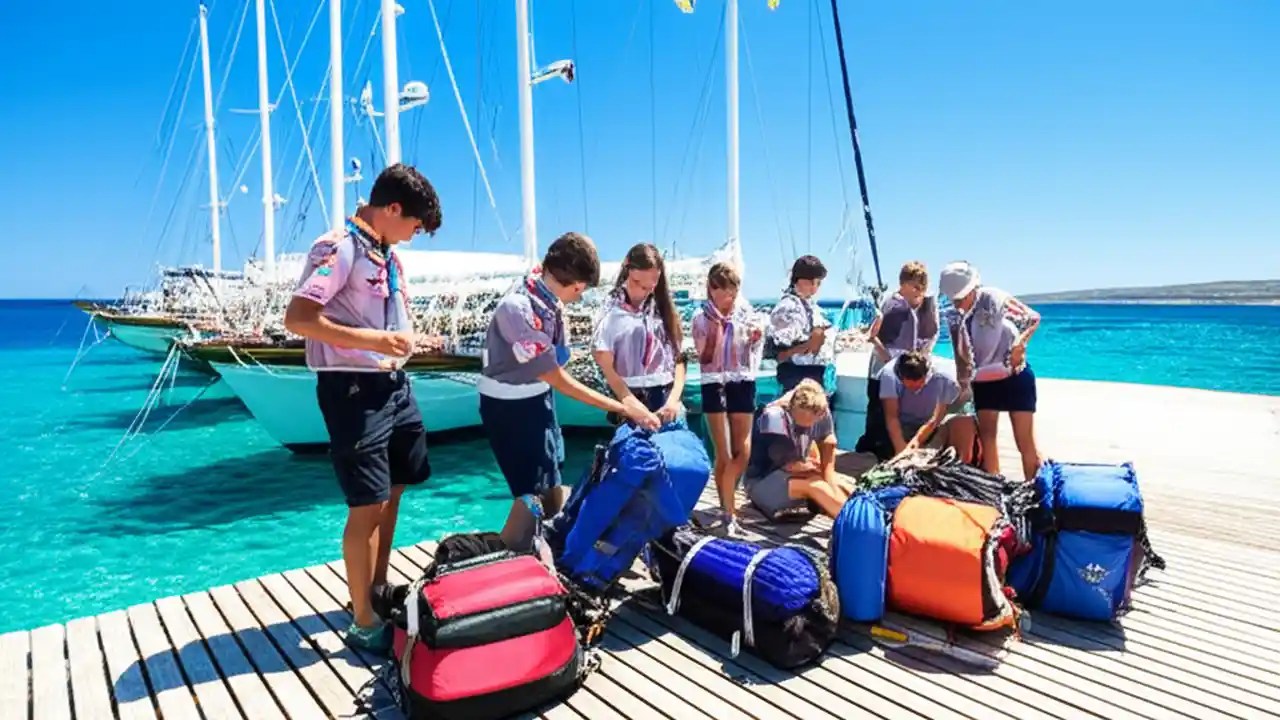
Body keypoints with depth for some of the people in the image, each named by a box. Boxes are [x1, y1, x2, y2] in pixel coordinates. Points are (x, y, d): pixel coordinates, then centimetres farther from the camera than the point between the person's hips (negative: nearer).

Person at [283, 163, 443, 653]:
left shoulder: (387, 254, 12)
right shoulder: (338, 248, -14)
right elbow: (297, 318, -22)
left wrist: (405, 340, 9)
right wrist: (373, 341, -25)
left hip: (394, 384, 9)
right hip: (354, 388, -9)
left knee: (392, 493, 16)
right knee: (367, 505, -3)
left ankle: (379, 594, 33)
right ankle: (364, 623, 11)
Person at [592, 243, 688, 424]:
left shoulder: (663, 309, 10)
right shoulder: (611, 313, -1)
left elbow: (679, 359, 6)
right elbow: (607, 368, -7)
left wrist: (673, 400, -10)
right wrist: (635, 407, -17)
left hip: (667, 398, 3)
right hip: (632, 399, -3)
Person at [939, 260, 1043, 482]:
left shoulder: (994, 298, -17)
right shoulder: (953, 316, -5)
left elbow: (1034, 318, -9)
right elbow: (961, 357, 0)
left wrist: (1020, 342, -21)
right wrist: (963, 385, -2)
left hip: (1015, 377, -4)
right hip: (983, 381, 4)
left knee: (1025, 442, 1)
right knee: (986, 439, 2)